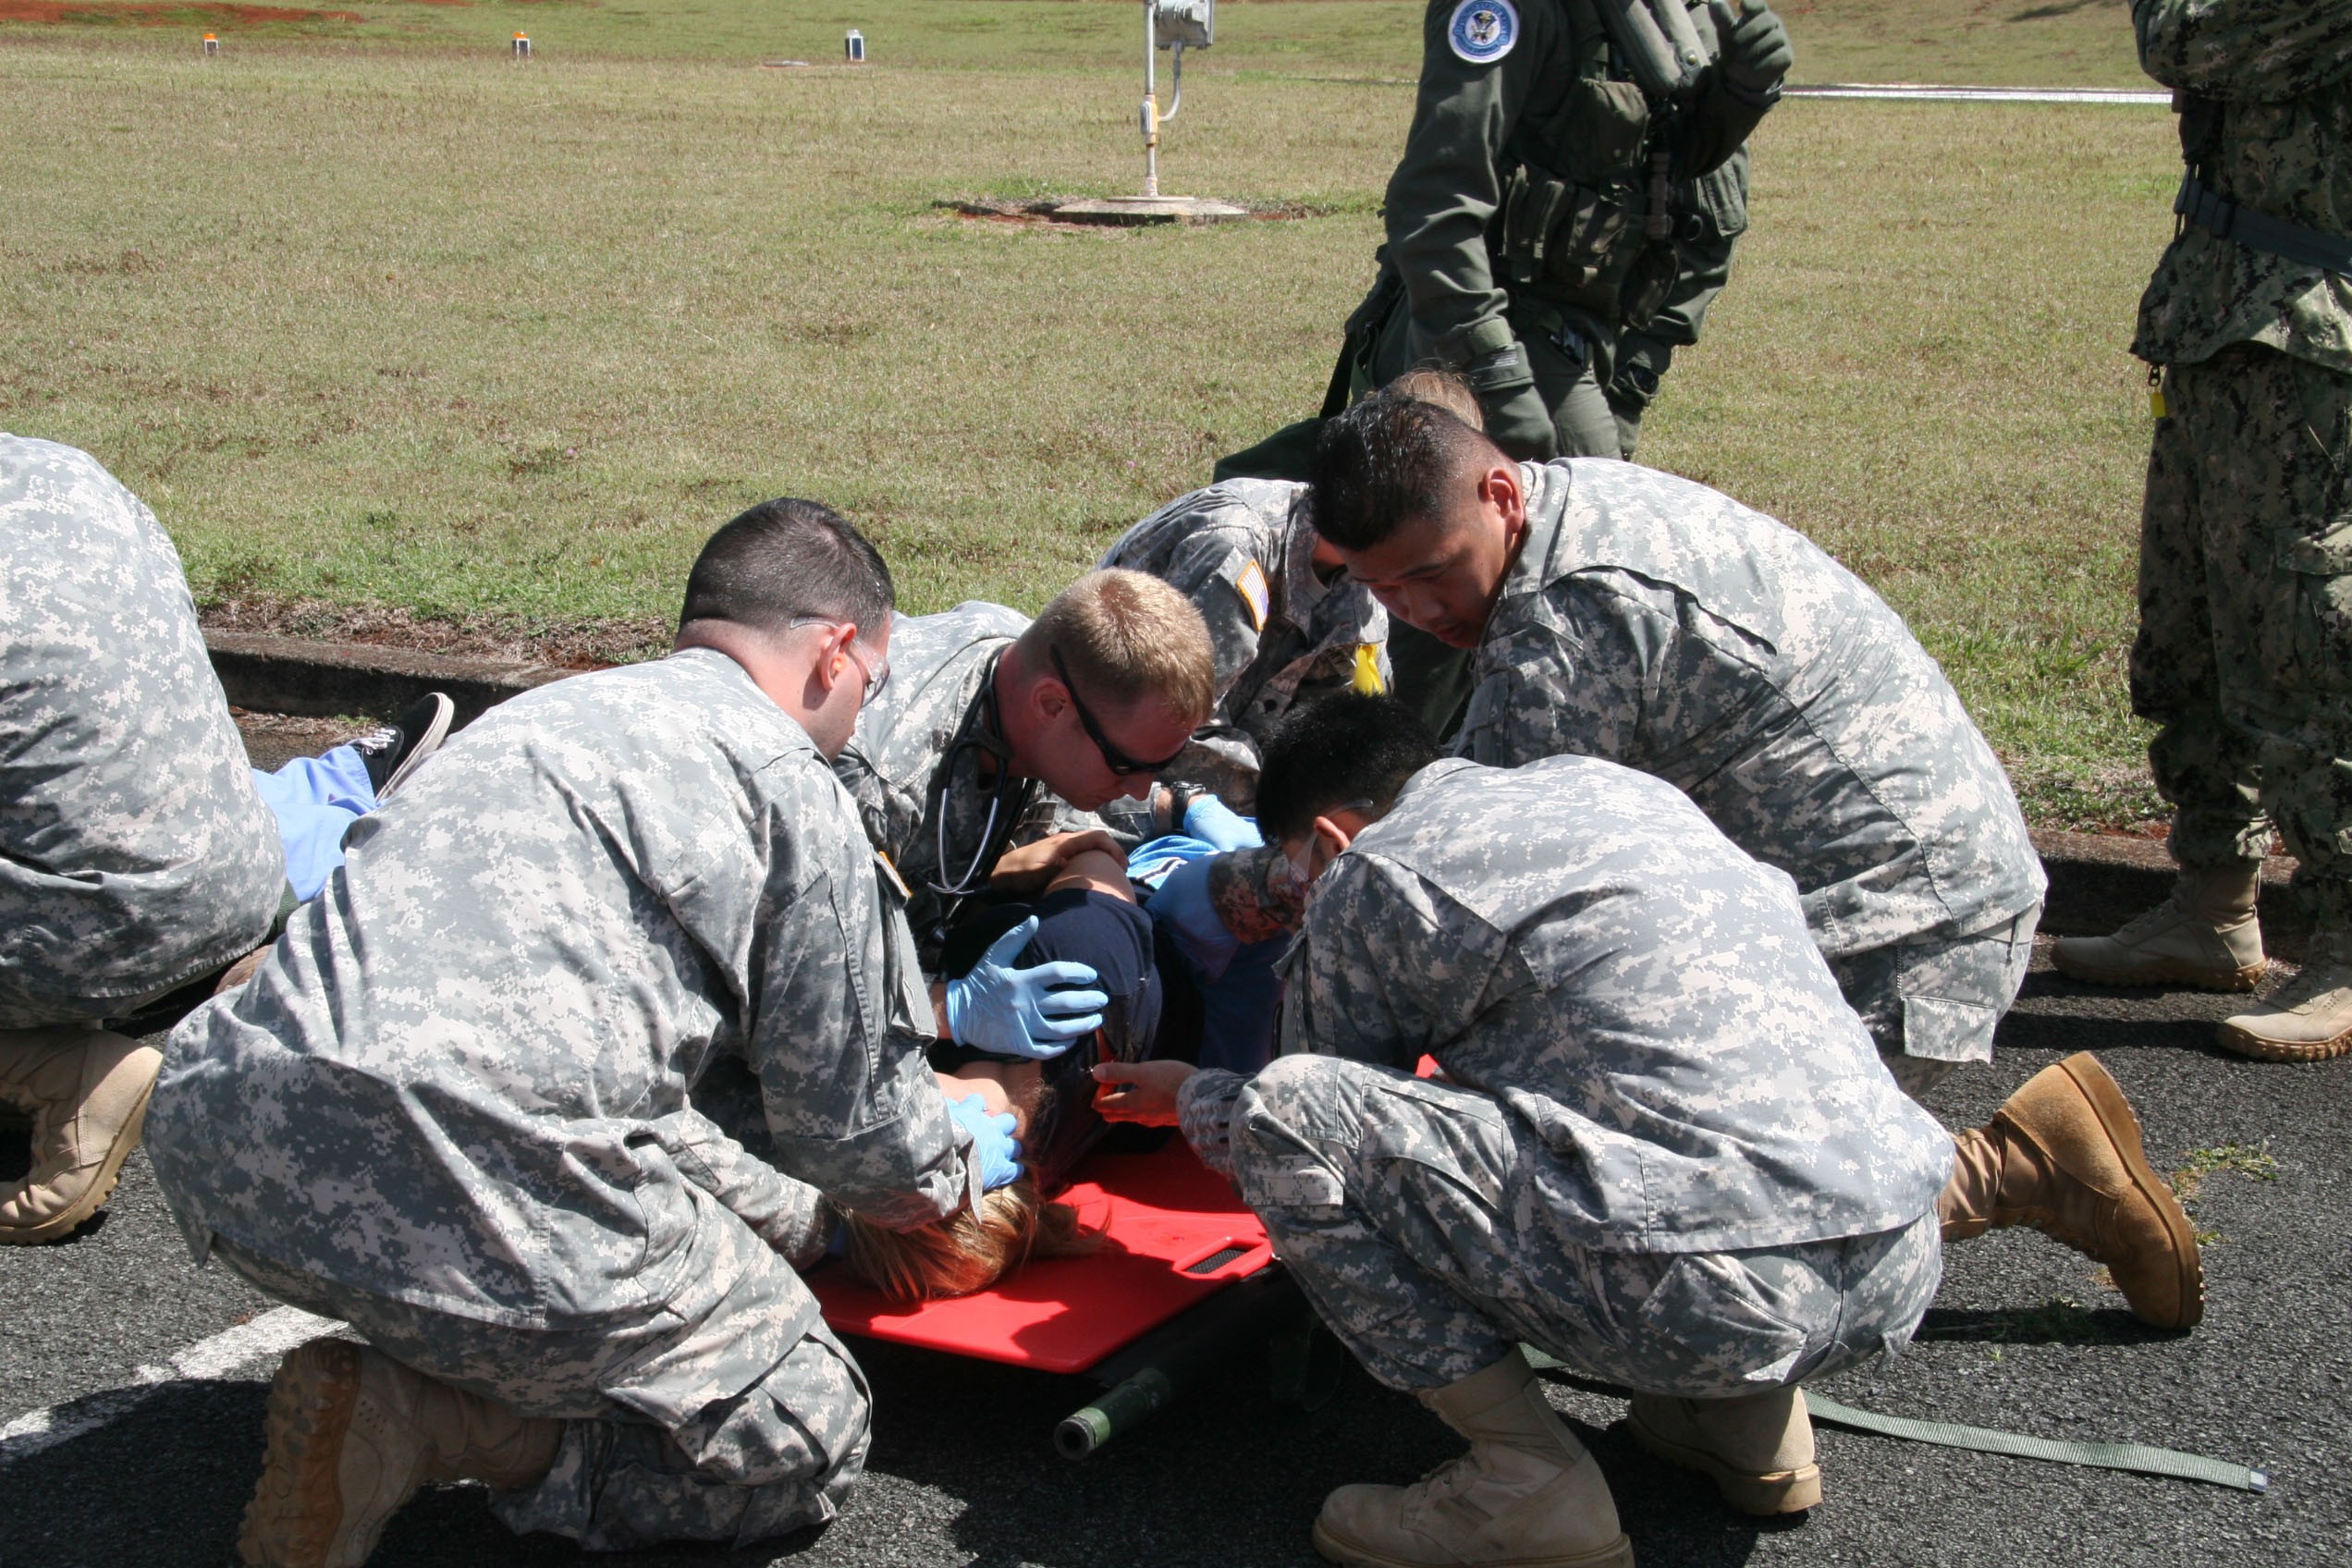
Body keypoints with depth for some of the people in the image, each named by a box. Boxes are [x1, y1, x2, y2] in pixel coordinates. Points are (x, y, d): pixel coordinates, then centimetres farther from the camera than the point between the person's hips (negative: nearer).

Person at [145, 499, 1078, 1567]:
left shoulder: (549, 712, 29)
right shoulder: (789, 782, 5)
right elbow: (852, 1123, 11)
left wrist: (780, 1210, 38)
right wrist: (957, 1171, 34)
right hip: (465, 1188, -8)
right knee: (807, 1436, 12)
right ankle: (417, 1427, -6)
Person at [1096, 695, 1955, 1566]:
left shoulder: (1367, 880, 3)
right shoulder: (1609, 782, 22)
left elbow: (1304, 1134, 15)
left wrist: (1188, 1097, 36)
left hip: (1716, 1291, -8)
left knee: (1280, 1109, -3)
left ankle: (1530, 1482, 0)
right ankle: (1753, 1417, 19)